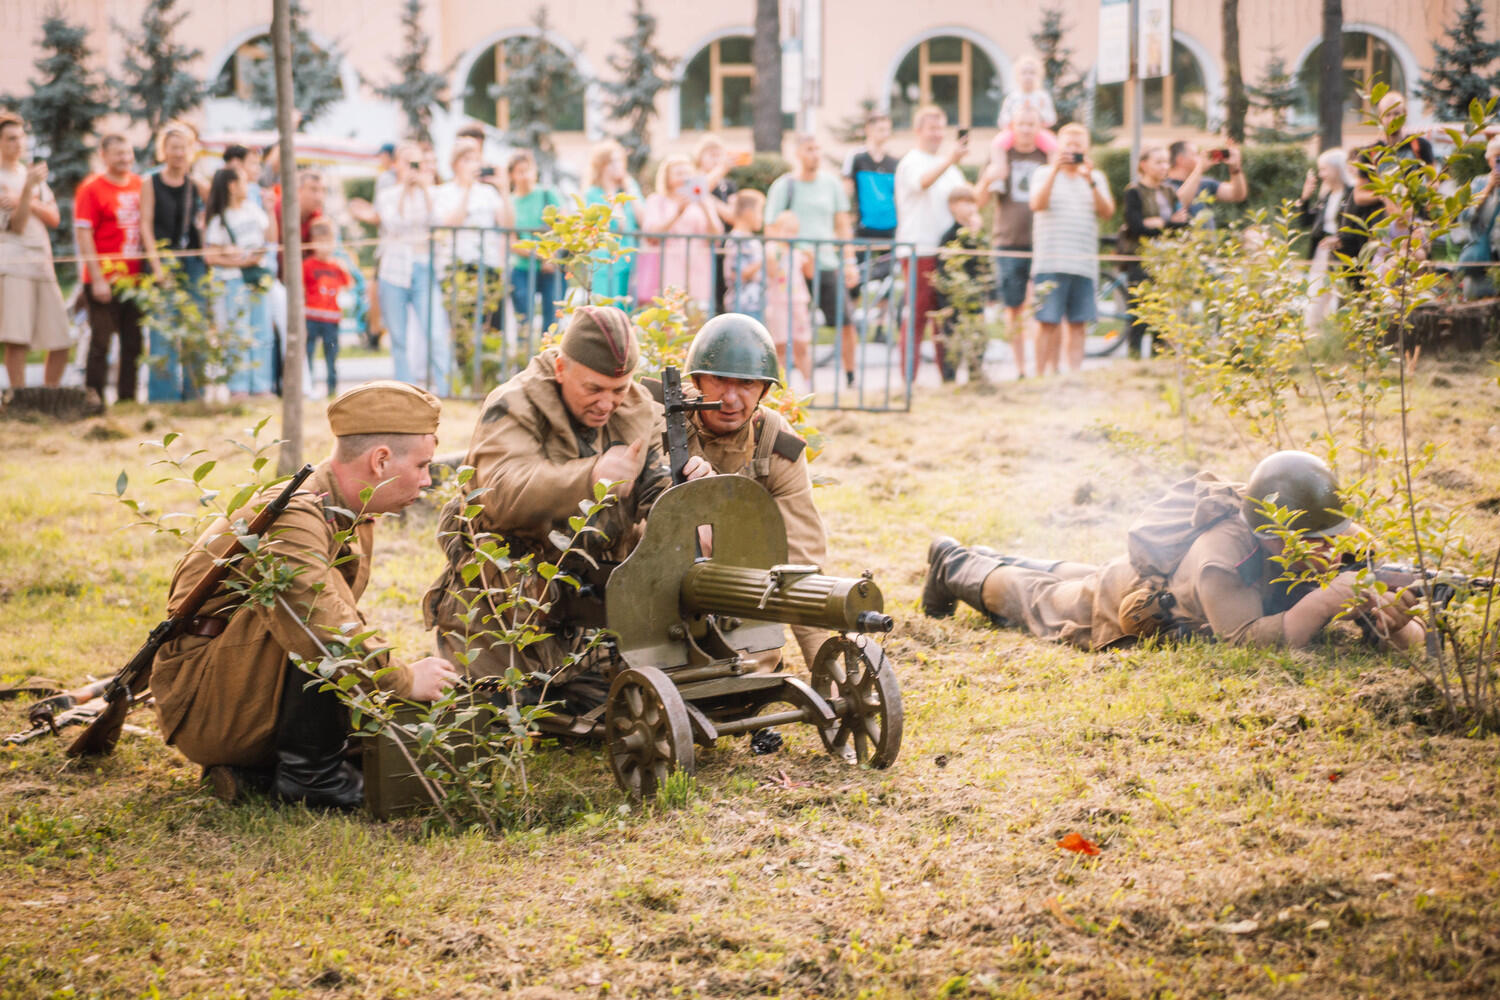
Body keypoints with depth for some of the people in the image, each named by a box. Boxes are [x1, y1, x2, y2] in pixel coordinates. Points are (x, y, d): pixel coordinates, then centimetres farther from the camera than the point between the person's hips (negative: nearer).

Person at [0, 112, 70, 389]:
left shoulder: (33, 174, 18)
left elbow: (53, 218, 9)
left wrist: (27, 201, -7)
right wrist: (28, 188, -21)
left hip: (42, 264, 6)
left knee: (60, 343, 4)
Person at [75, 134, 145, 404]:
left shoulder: (140, 185, 11)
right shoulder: (91, 188, -6)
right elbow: (83, 235, -10)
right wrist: (97, 279, -15)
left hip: (135, 278, 6)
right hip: (106, 281, -6)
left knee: (133, 345, 8)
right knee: (101, 343, -4)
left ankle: (127, 400, 15)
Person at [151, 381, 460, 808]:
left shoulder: (355, 522, 8)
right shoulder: (288, 519, -25)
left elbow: (346, 624, 11)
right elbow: (326, 632, -39)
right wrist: (404, 679, -27)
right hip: (202, 705, -10)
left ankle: (255, 772, 9)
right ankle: (307, 773, -20)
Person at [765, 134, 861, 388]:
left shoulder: (831, 183, 11)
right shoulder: (784, 186, 0)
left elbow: (843, 224, 17)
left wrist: (849, 261, 11)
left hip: (828, 265, 3)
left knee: (846, 323, -3)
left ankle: (851, 379, 12)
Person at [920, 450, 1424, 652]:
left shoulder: (1320, 551, -29)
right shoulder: (1223, 552, -47)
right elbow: (1248, 640, -55)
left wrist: (1395, 620, -50)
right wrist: (1326, 598, -61)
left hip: (1167, 575, 6)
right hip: (1127, 596, -6)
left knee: (1068, 578, 34)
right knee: (1040, 599, 23)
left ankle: (989, 560, 61)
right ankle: (954, 566, 50)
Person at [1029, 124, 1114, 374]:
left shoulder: (1096, 178, 15)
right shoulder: (1045, 175, 8)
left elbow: (1107, 211, 1)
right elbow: (1037, 204, -10)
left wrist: (1091, 181, -12)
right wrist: (1055, 170, -15)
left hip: (1084, 265, 3)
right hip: (1051, 263, -3)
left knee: (1077, 324, 3)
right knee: (1048, 323, -6)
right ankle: (1041, 376, -3)